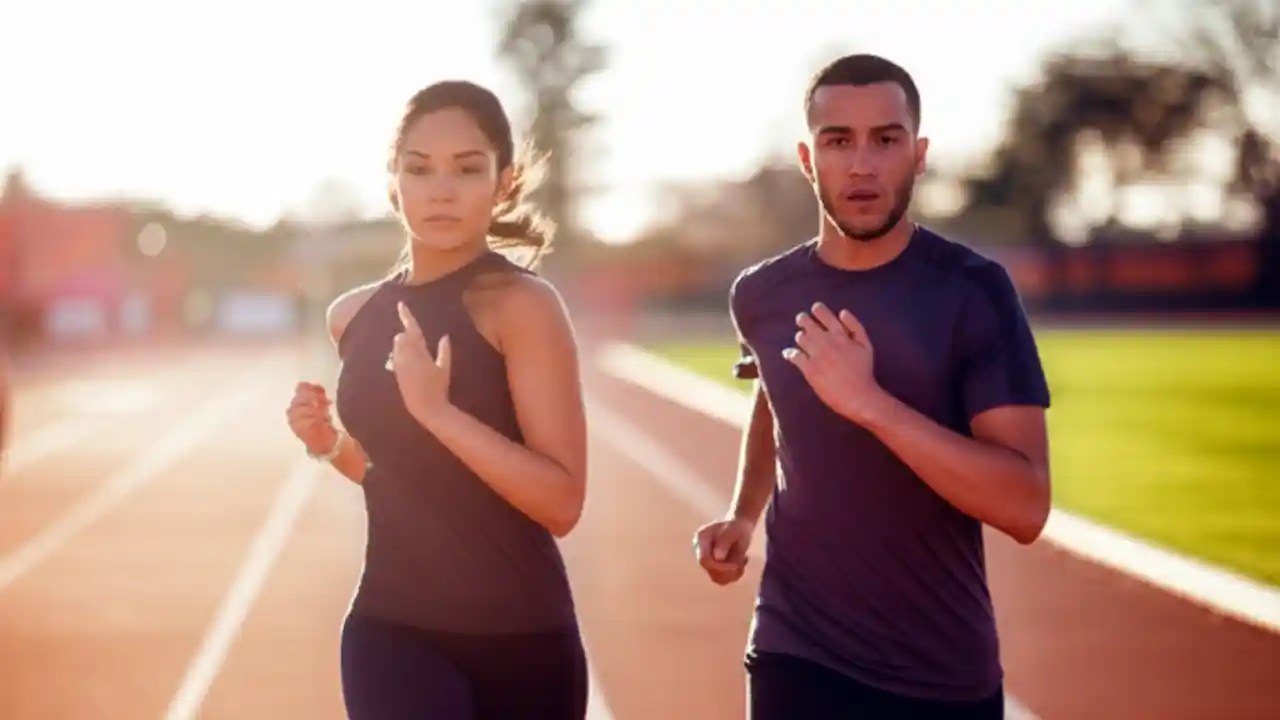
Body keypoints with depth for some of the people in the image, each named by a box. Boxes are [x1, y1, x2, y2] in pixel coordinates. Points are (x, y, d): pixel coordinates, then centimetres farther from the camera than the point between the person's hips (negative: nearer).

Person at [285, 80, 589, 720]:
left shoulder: (522, 305, -11)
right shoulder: (354, 316, 6)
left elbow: (561, 500, -18)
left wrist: (437, 408, -26)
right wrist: (329, 442, 3)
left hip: (520, 638, -3)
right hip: (392, 628, 3)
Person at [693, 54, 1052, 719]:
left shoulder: (974, 292, -12)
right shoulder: (760, 296, 0)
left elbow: (1025, 507, -19)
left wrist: (869, 402, -27)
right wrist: (744, 515, 6)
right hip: (796, 658, 2)